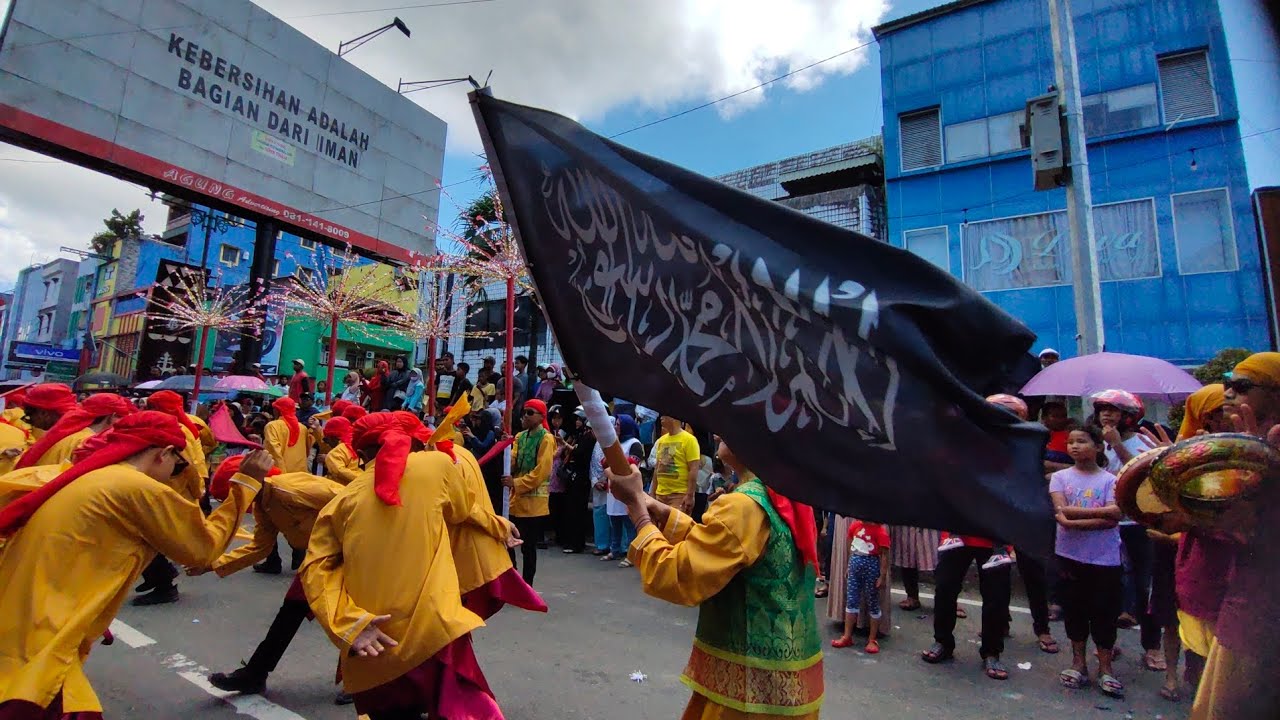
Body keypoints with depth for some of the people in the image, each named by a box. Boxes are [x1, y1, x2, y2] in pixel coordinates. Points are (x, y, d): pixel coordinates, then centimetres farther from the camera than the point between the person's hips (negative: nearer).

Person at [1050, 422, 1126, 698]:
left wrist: (1074, 522, -23)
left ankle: (1105, 667, 23)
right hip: (1069, 555, 1)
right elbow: (1062, 511, -12)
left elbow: (1112, 520, -15)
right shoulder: (1060, 477, 1)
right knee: (1074, 609, 11)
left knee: (1104, 612, 7)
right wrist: (1099, 512, -19)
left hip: (1104, 559, -1)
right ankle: (1079, 662, 25)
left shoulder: (1109, 480, -4)